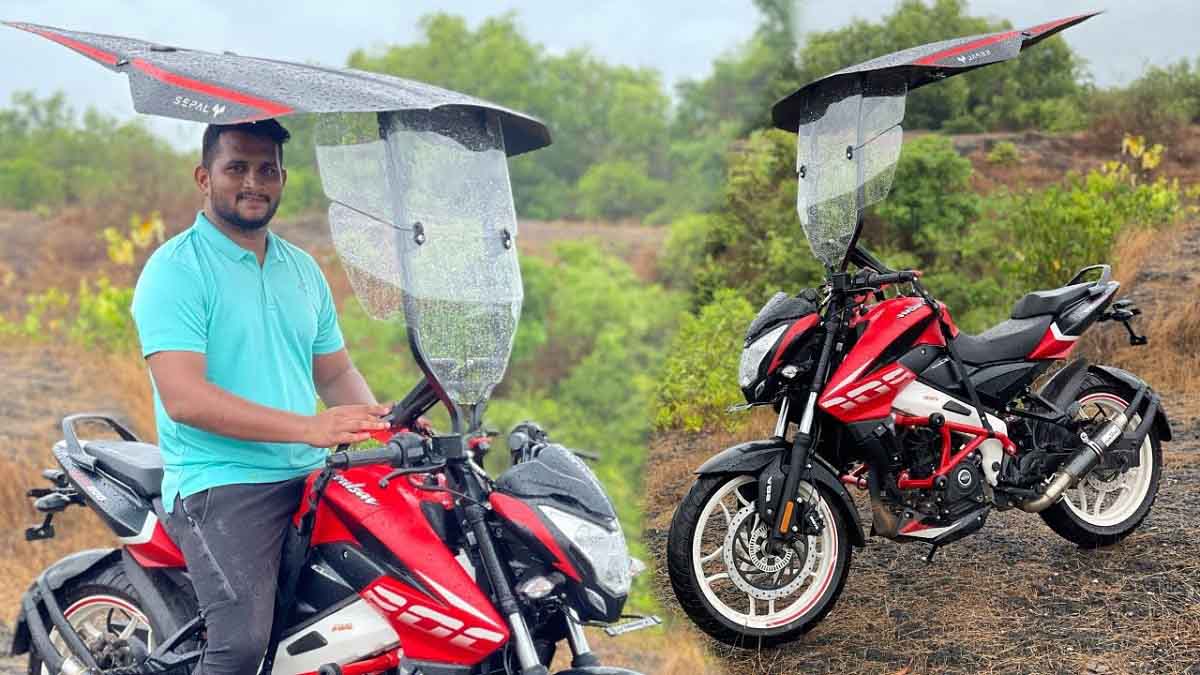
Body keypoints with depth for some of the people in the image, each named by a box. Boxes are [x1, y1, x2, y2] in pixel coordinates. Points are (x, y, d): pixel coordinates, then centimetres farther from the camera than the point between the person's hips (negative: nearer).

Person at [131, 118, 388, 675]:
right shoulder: (175, 270, -7)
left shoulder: (302, 270, 17)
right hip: (220, 482, -7)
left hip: (309, 478, 7)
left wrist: (381, 421, 0)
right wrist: (309, 428, -24)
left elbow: (334, 371, 22)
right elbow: (185, 398, -18)